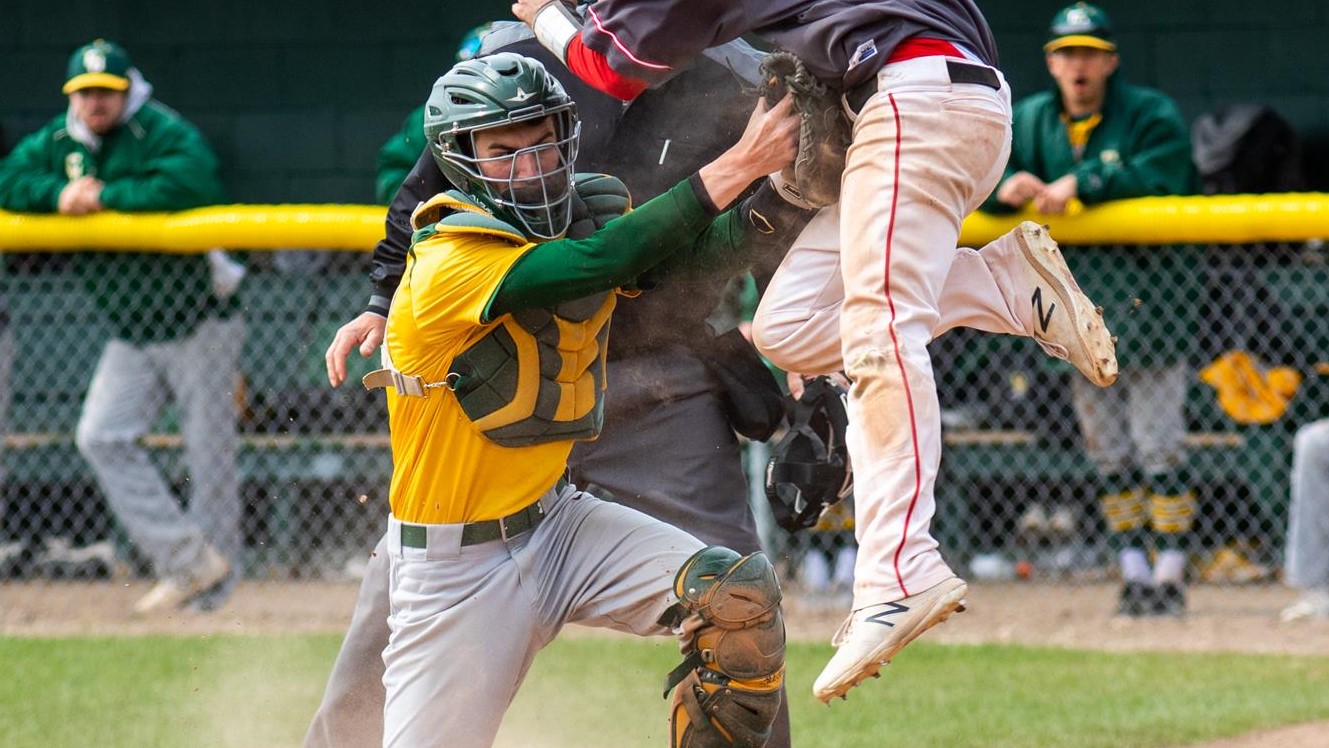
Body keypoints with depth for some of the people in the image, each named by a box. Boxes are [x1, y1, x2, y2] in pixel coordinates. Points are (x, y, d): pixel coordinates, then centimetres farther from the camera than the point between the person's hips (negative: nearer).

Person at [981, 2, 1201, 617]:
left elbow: (1159, 180, -21)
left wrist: (1080, 184, -27)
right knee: (1108, 455, 7)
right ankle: (1133, 572, 13)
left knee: (1158, 449, -6)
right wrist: (1006, 185, -22)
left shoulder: (1153, 116, -4)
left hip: (1152, 303, -5)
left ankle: (1170, 574, -1)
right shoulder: (1030, 121, 10)